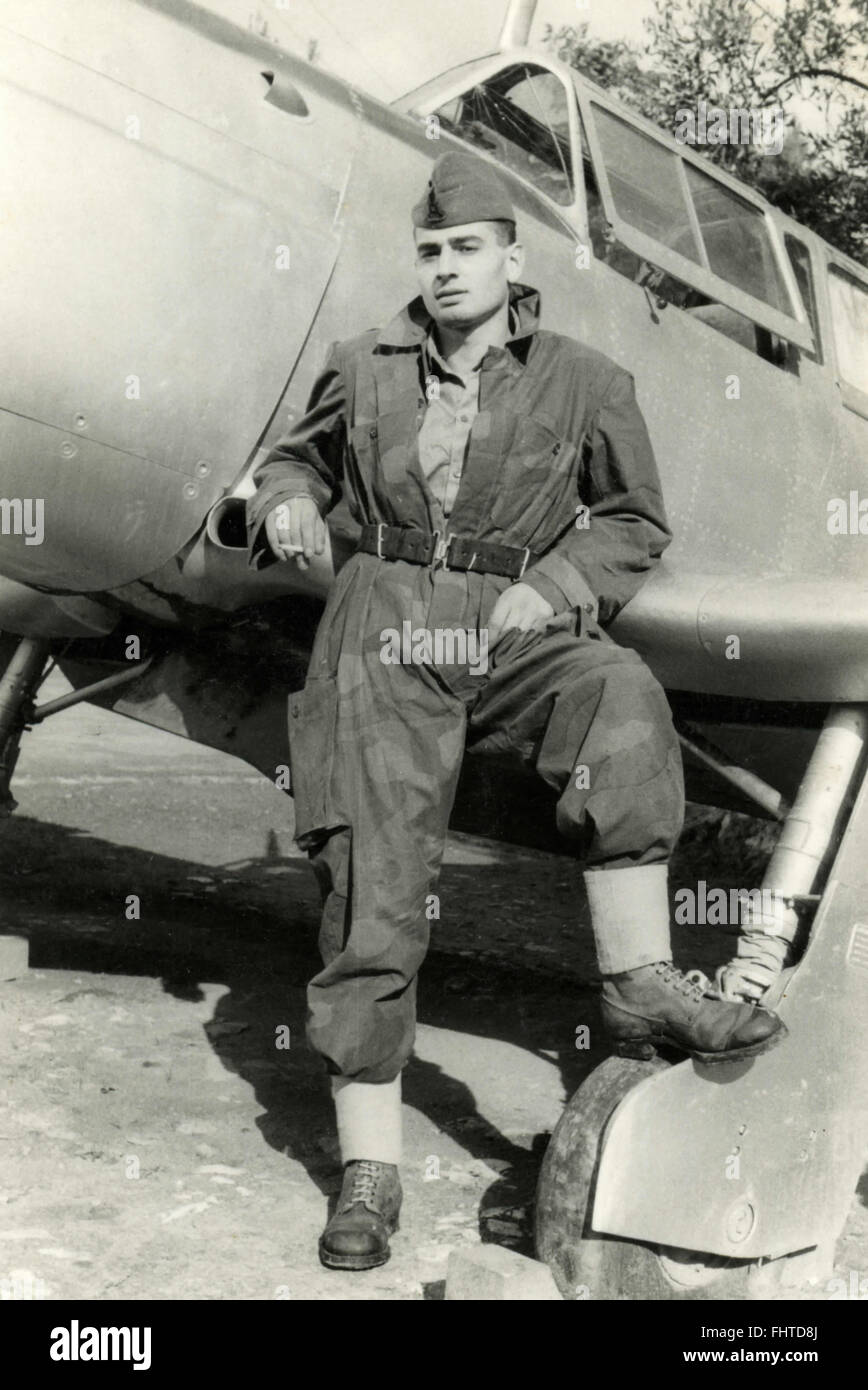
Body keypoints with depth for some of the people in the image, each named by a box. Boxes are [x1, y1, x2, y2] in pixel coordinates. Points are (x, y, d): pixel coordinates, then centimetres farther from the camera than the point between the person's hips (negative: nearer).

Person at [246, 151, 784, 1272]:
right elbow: (299, 458, 26)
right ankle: (369, 1166, 3)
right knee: (371, 892, -6)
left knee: (621, 700, -35)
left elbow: (638, 523, 11)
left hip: (517, 633, 0)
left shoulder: (581, 382, 6)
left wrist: (554, 587, -6)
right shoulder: (364, 369, 11)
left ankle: (638, 981, -32)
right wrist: (286, 501, 3)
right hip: (383, 633, 1)